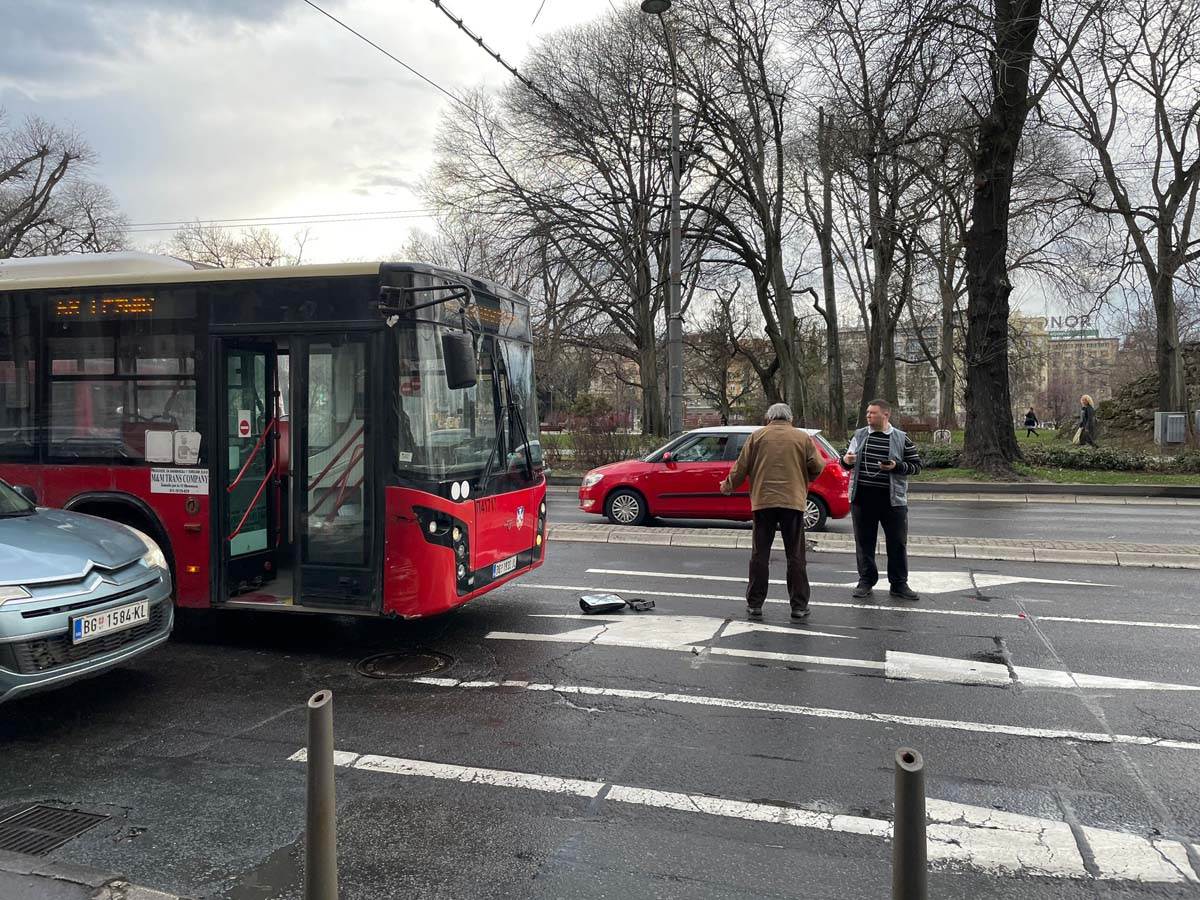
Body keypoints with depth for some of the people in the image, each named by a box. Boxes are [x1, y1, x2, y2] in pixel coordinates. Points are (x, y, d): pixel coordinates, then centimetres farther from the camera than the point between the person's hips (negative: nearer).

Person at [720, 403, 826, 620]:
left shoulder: (757, 436, 4)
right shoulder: (802, 437, 4)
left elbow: (741, 466, 4)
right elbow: (817, 466, 0)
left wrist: (728, 485, 21)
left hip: (763, 500, 0)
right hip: (793, 501, 0)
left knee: (760, 554, 8)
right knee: (795, 556, 6)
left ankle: (755, 603, 12)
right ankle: (799, 606, 7)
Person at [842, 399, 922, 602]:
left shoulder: (902, 439, 0)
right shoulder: (859, 435, 8)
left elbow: (916, 465, 1)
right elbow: (848, 461, 16)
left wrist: (896, 466, -16)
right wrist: (846, 461, -8)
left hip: (892, 499, -2)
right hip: (862, 498, 2)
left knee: (897, 543, 4)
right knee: (864, 541, 7)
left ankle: (899, 584, 15)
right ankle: (866, 581, 19)